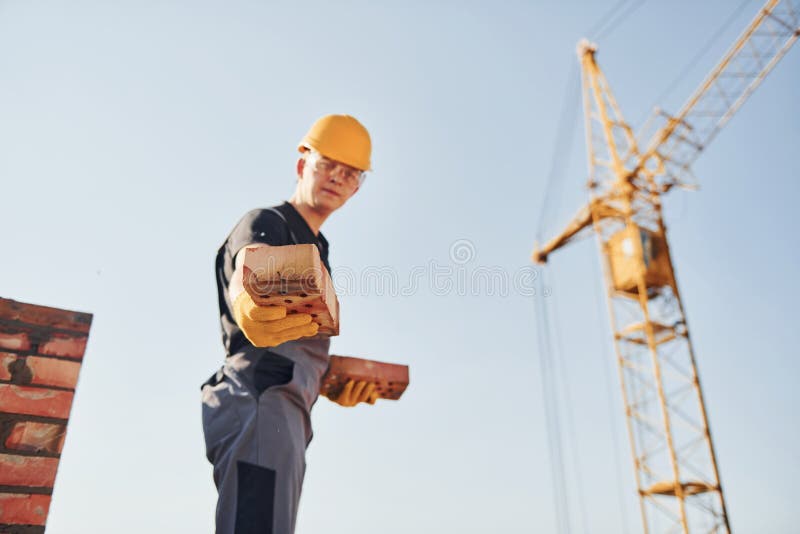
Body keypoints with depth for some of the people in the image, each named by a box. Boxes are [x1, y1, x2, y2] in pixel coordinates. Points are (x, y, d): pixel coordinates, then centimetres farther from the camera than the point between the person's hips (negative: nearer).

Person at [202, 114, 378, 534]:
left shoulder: (316, 251, 28)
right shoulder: (265, 224, 3)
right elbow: (245, 278, -21)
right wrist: (248, 308, -44)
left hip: (286, 412, 9)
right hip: (259, 399, -9)